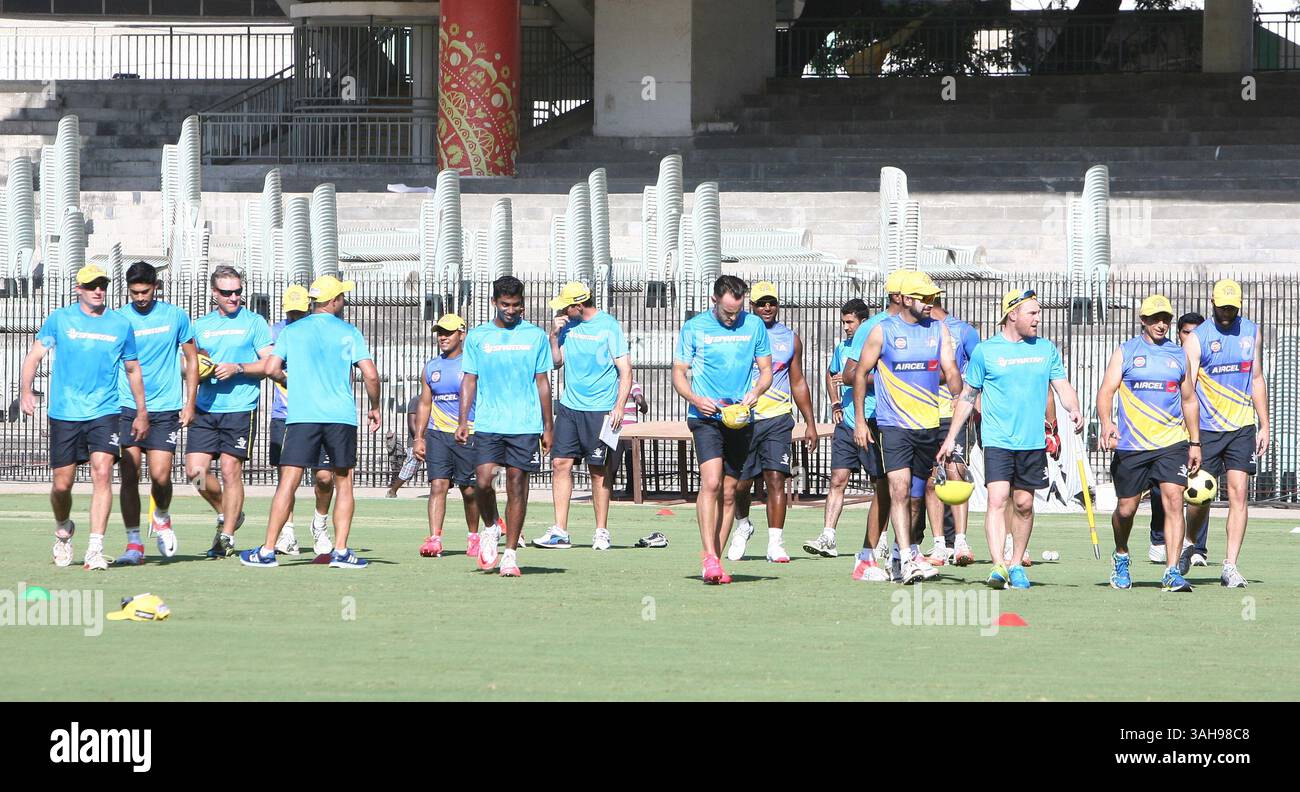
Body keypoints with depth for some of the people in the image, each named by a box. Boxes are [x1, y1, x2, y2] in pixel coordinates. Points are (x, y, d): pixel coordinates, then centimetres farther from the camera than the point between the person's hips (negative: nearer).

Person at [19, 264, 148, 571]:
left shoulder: (121, 324, 7)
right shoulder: (59, 319, 3)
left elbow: (133, 369, 17)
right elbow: (35, 354, 2)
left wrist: (142, 412, 19)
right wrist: (26, 391, -14)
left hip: (105, 412, 0)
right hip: (64, 415, 0)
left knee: (102, 473, -17)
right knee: (62, 484, 3)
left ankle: (95, 549, -18)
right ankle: (63, 530, 34)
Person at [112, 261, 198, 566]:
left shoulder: (175, 316, 3)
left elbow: (191, 358, 12)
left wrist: (189, 403, 5)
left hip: (165, 408, 0)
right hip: (126, 408, 0)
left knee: (160, 475, -9)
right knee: (129, 475, -6)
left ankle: (161, 518, 24)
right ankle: (134, 544, 2)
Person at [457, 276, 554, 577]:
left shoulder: (535, 336, 7)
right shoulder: (477, 337, 7)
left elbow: (543, 382, 10)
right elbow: (469, 380, 9)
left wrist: (548, 426, 7)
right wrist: (462, 421, 0)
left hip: (526, 425, 0)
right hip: (487, 424, 0)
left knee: (517, 485, -1)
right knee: (483, 480, -13)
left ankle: (510, 553, 6)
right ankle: (490, 529, 16)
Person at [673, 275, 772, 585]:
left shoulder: (754, 326, 6)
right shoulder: (694, 328, 0)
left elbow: (766, 370, 12)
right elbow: (678, 373, 3)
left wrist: (755, 392, -10)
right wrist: (696, 399, -15)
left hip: (741, 419, 3)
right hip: (706, 418, -3)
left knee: (728, 493, 7)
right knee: (711, 482, -20)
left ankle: (715, 561, 15)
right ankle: (710, 558, -23)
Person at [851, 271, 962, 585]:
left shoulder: (938, 330, 8)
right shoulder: (882, 331, -2)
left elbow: (951, 372, 4)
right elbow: (860, 374, 4)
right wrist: (860, 421, 0)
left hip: (929, 425, 4)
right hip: (893, 426, -4)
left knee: (916, 495, 12)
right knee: (899, 489, -17)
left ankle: (905, 547, 30)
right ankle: (908, 559, -24)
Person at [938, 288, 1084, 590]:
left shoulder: (1046, 349, 8)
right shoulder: (985, 351, 0)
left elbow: (1062, 386, 9)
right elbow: (967, 396, 7)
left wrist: (1074, 409, -14)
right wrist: (951, 438, 5)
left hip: (1033, 441, 3)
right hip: (997, 440, -3)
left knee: (1024, 504, 8)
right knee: (997, 499, -16)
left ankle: (1016, 565, 21)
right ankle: (998, 566, -26)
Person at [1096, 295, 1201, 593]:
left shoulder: (1180, 355, 12)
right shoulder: (1125, 353, 4)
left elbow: (1189, 400, 19)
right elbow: (1106, 391, -4)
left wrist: (1195, 443, 15)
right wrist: (1106, 423, -23)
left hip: (1172, 444, 1)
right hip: (1131, 445, -1)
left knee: (1174, 501, -15)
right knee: (1126, 508, 7)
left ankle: (1172, 573, -17)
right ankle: (1121, 558, 36)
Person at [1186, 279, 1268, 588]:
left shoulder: (1251, 332, 8)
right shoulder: (1199, 337, -3)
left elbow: (1257, 380, 15)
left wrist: (1264, 426, 11)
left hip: (1242, 427, 2)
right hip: (1207, 429, -2)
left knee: (1238, 494, -8)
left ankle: (1230, 566, -9)